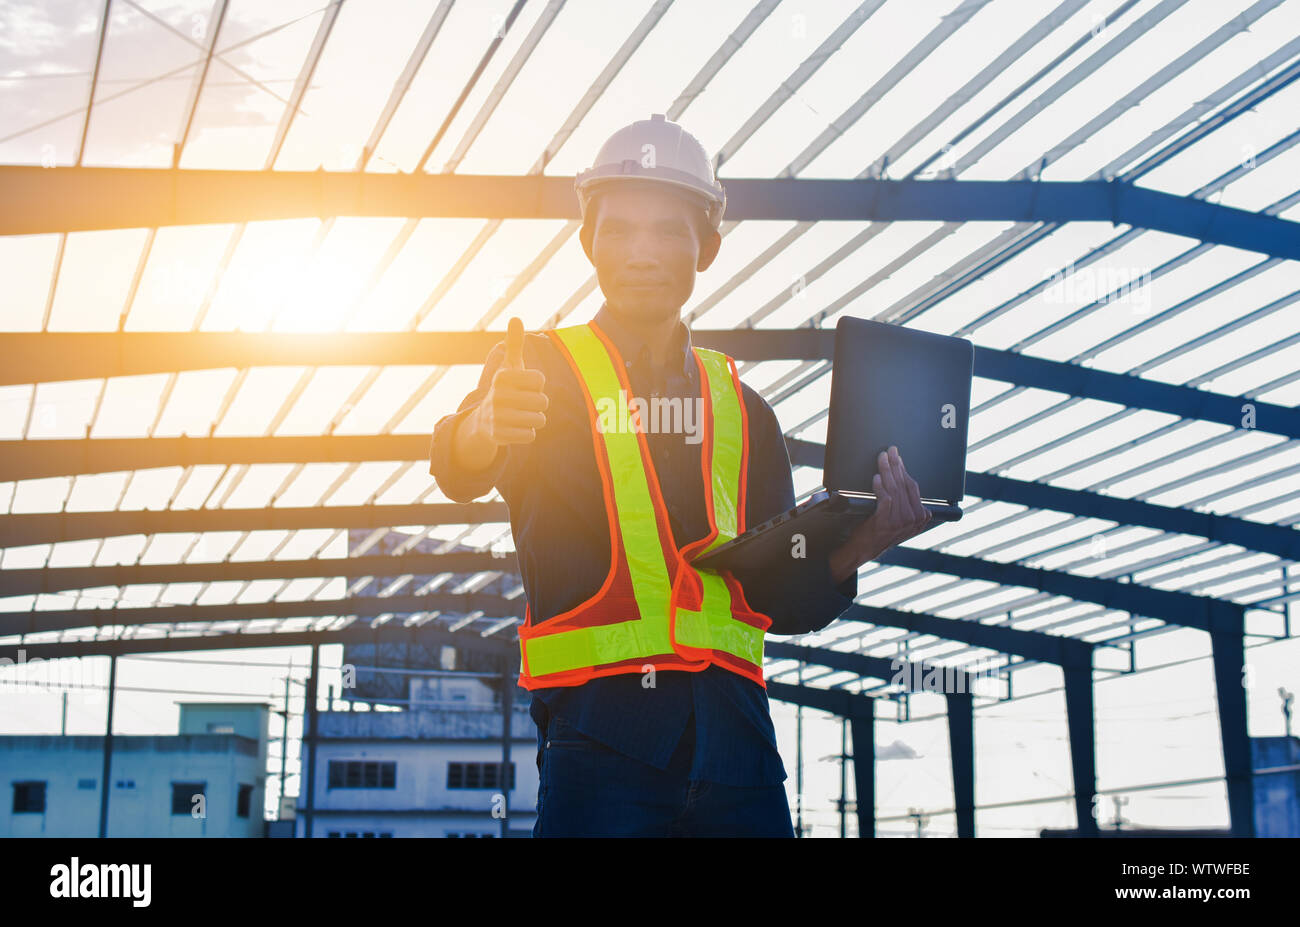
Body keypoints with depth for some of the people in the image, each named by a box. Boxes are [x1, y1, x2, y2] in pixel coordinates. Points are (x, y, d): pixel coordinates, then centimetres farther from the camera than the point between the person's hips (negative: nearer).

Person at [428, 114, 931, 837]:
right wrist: (486, 428, -38)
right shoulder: (539, 368, 8)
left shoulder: (741, 407, 19)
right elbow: (460, 473, -15)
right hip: (600, 724, -3)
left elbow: (782, 599, 17)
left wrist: (852, 551, -4)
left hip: (732, 722, 4)